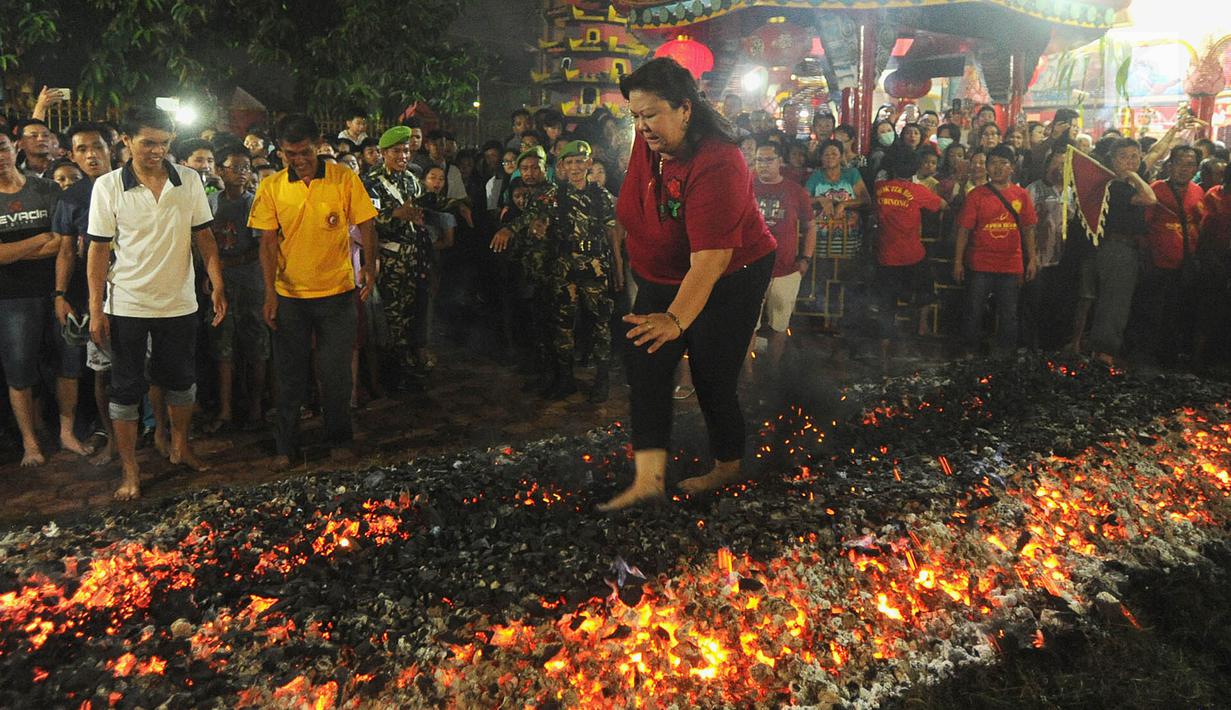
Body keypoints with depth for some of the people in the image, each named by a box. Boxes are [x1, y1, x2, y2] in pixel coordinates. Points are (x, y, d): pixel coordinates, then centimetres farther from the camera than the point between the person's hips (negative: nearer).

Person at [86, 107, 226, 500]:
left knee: (181, 381, 15)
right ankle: (130, 471, 18)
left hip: (179, 302, 2)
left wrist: (217, 285, -7)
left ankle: (180, 446, 36)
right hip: (126, 305, -2)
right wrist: (96, 309, -7)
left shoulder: (189, 180, -2)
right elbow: (99, 249, -5)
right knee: (126, 389, 6)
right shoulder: (107, 186, -7)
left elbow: (204, 236, 3)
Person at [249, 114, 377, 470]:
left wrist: (369, 265, -15)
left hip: (336, 293, -1)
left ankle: (339, 440, 25)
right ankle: (286, 447, 22)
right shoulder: (271, 187, -1)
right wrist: (270, 292, -8)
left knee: (336, 371, 8)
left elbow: (365, 226, 0)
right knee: (290, 374, 10)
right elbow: (268, 241, -1)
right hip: (289, 295, 1)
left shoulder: (344, 178, -4)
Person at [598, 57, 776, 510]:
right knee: (645, 365, -7)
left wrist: (676, 319, -51)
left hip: (729, 281, -7)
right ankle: (648, 477, -9)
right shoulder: (648, 141, -7)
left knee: (712, 378, -2)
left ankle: (728, 467, 23)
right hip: (663, 277, 7)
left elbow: (710, 258, -40)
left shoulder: (716, 164, -31)